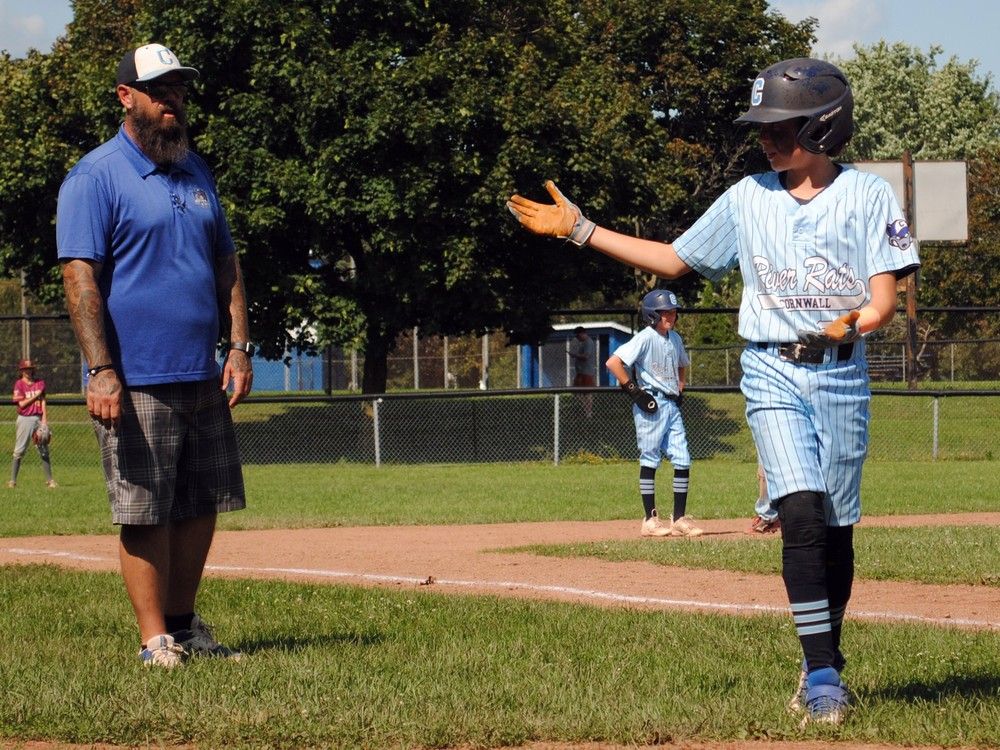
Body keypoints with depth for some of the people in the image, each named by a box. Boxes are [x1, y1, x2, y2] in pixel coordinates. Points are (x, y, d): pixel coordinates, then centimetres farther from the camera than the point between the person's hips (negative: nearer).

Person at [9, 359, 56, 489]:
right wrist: (36, 396, -8)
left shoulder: (40, 383, 10)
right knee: (19, 451, -4)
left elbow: (43, 402, 6)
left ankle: (49, 480, 6)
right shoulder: (19, 384, 0)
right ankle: (12, 480, -1)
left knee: (44, 451, 3)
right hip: (25, 419, -3)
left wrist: (44, 421, -2)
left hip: (38, 418, 3)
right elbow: (22, 404, -9)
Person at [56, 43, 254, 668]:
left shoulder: (197, 173, 15)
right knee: (147, 515, -3)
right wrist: (100, 370, -20)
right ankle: (156, 640, 2)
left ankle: (184, 625, 21)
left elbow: (226, 265, 18)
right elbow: (80, 277, -13)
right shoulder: (96, 177, -7)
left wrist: (239, 346, 6)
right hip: (138, 383, -7)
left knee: (201, 508, 10)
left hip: (203, 381, 7)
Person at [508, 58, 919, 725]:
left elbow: (884, 300, -4)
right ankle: (823, 675, -18)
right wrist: (580, 230, 12)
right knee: (802, 512, -17)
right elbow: (673, 260, 17)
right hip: (772, 374, 0)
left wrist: (855, 322, -26)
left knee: (837, 526, 5)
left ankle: (826, 662, 24)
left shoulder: (868, 195, 1)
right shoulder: (747, 199, 9)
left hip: (842, 375, 0)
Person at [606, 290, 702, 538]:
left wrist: (680, 389, 15)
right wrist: (635, 391, -17)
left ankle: (679, 518, 9)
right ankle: (650, 520, 2)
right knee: (650, 460, -2)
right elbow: (613, 362, -21)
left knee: (683, 460, 3)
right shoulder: (646, 338, -12)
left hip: (672, 405, 7)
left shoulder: (675, 339, 12)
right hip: (651, 405, -7)